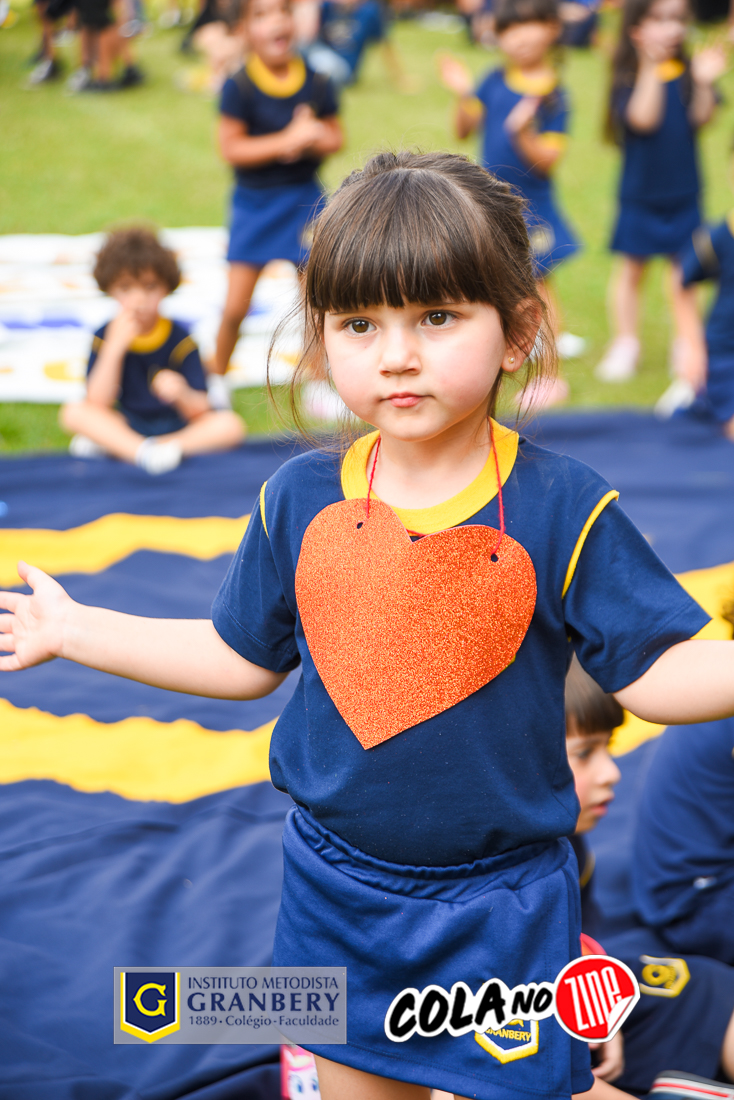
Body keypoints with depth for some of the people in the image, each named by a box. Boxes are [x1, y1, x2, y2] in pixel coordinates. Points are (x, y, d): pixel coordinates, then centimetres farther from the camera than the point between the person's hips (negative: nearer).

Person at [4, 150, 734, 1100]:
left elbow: (654, 671, -12)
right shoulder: (301, 500, -4)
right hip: (338, 889, 4)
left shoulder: (562, 508, -14)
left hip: (499, 907, -3)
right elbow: (242, 659, 8)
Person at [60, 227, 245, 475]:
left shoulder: (179, 338, -7)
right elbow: (98, 403, -16)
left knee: (231, 425, -26)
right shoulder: (106, 336, -5)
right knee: (73, 412, -19)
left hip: (177, 425, 0)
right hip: (127, 424, 0)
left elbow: (199, 412, -11)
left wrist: (181, 394, -35)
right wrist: (115, 347, -24)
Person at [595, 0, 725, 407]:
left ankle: (688, 346, 18)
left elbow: (699, 119, -10)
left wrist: (704, 82, -25)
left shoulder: (686, 72, -2)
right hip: (640, 192, -2)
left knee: (684, 268, 6)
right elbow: (643, 118, -24)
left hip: (682, 190, 2)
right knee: (632, 266, 10)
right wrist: (651, 67, -30)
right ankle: (625, 343, 23)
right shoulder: (629, 77, -10)